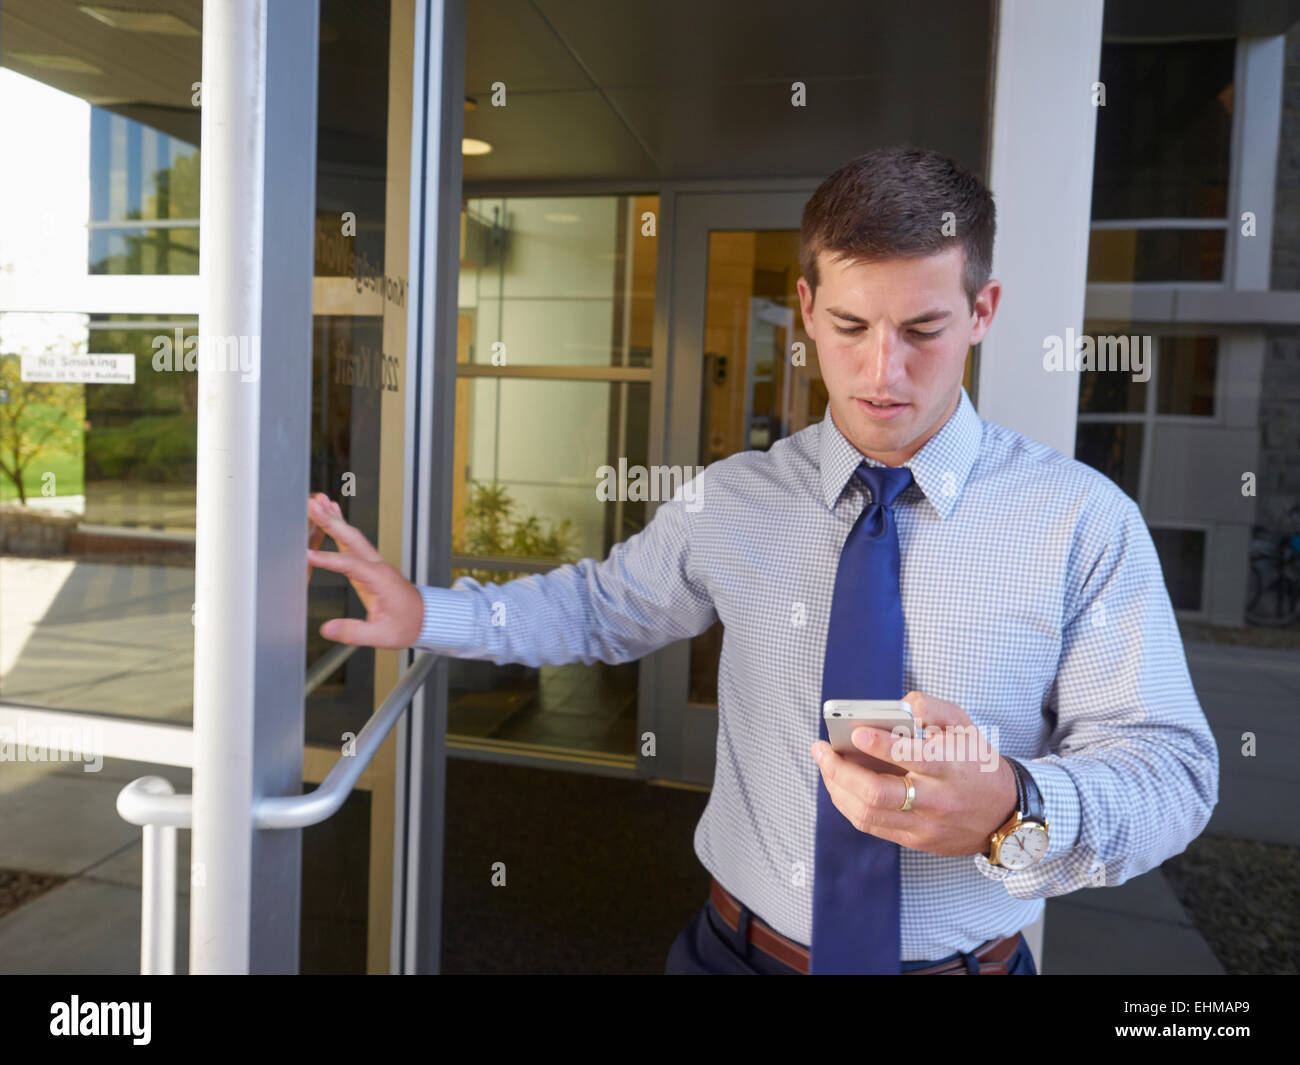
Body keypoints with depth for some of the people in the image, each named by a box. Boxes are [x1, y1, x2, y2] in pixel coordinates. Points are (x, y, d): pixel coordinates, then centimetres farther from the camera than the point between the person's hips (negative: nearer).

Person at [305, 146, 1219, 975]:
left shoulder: (1083, 520, -13)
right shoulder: (733, 503, -5)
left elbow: (1171, 766, -13)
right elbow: (605, 607, 8)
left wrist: (1015, 811, -34)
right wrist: (428, 615, -3)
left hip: (969, 957, -1)